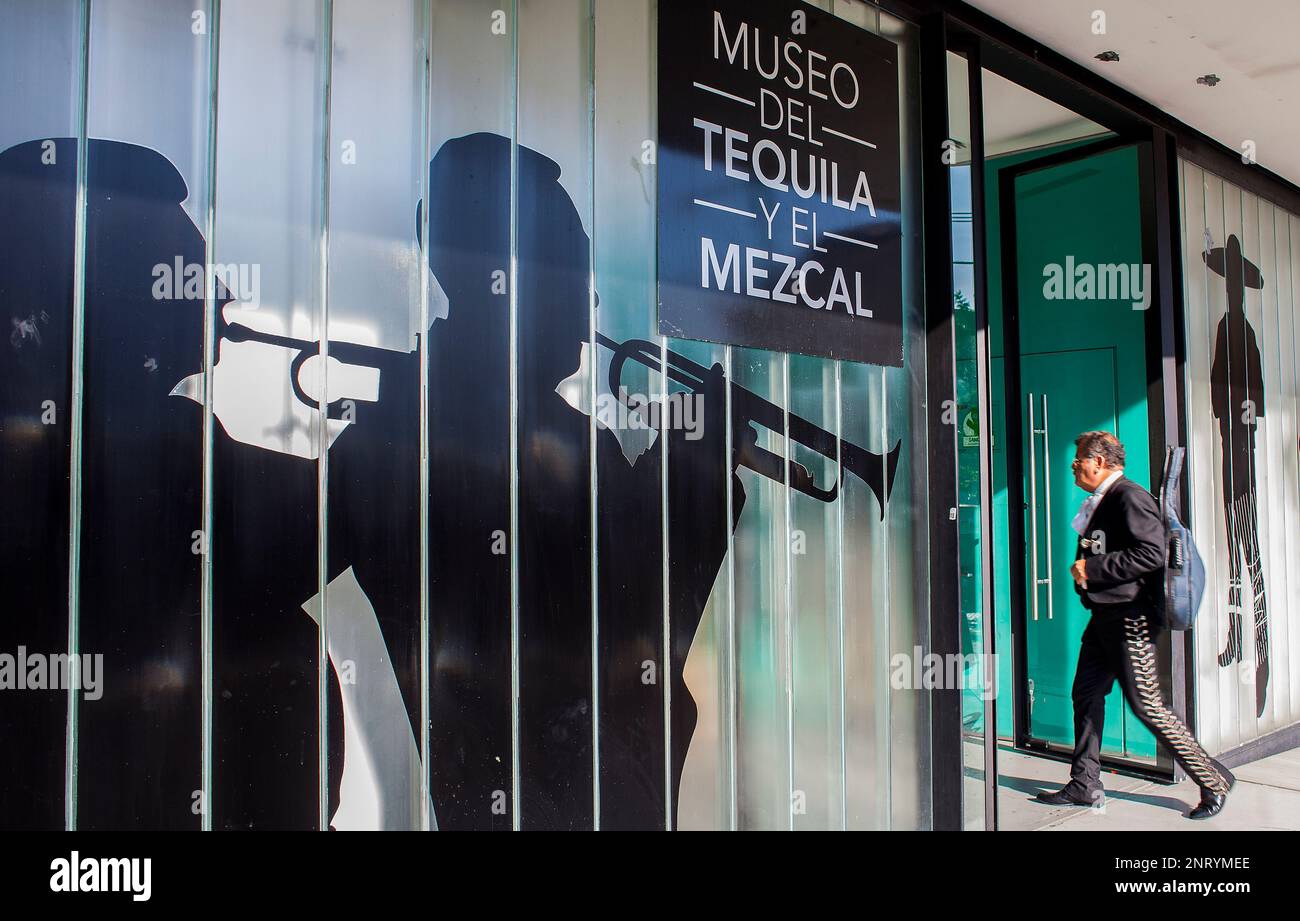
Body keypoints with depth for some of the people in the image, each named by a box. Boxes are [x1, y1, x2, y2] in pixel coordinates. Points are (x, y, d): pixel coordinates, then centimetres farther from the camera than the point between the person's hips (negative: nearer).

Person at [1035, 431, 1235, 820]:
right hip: (1104, 616, 10)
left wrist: (1093, 568, -20)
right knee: (1086, 695, 11)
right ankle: (1085, 786, 19)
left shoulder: (1130, 497, -14)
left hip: (1130, 619, -10)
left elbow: (1153, 553, -25)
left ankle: (1213, 779, 9)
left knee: (1146, 704, -6)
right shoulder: (1100, 502, 16)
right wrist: (1082, 571, 7)